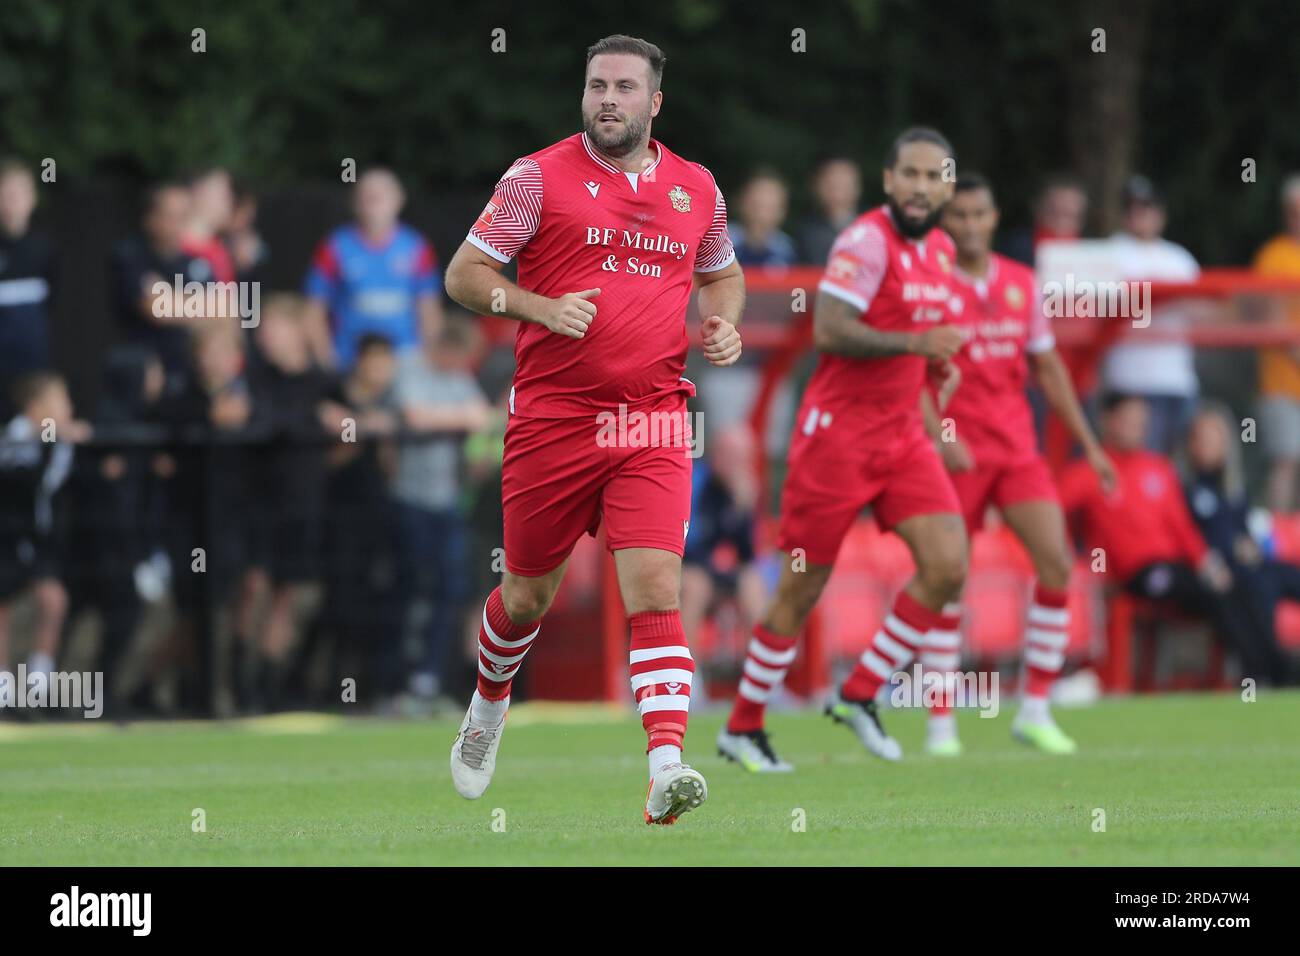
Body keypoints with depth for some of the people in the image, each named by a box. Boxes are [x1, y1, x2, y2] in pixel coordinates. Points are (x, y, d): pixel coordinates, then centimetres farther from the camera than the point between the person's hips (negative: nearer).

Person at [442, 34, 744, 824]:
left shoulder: (696, 189, 10)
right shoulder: (540, 176, -1)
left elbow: (723, 274, 28)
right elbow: (464, 274, -1)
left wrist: (725, 323, 5)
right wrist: (544, 308, -17)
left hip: (654, 427, 1)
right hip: (552, 419, -1)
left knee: (656, 588, -16)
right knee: (529, 594, 12)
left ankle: (667, 767, -25)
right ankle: (488, 711, 42)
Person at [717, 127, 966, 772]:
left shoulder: (939, 251, 11)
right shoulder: (868, 240, -15)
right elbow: (828, 331, -25)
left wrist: (937, 366, 10)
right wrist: (914, 343, -28)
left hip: (903, 435, 7)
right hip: (838, 434, -7)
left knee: (948, 566, -9)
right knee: (801, 590, -1)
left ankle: (858, 696, 5)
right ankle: (741, 727, 14)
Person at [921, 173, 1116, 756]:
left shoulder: (1021, 284, 10)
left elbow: (1048, 368, 17)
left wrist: (1089, 445, 15)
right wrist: (939, 436, -24)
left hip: (1017, 447, 4)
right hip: (956, 451, -4)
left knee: (1056, 561, -9)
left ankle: (1035, 709, 0)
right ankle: (941, 723, 5)